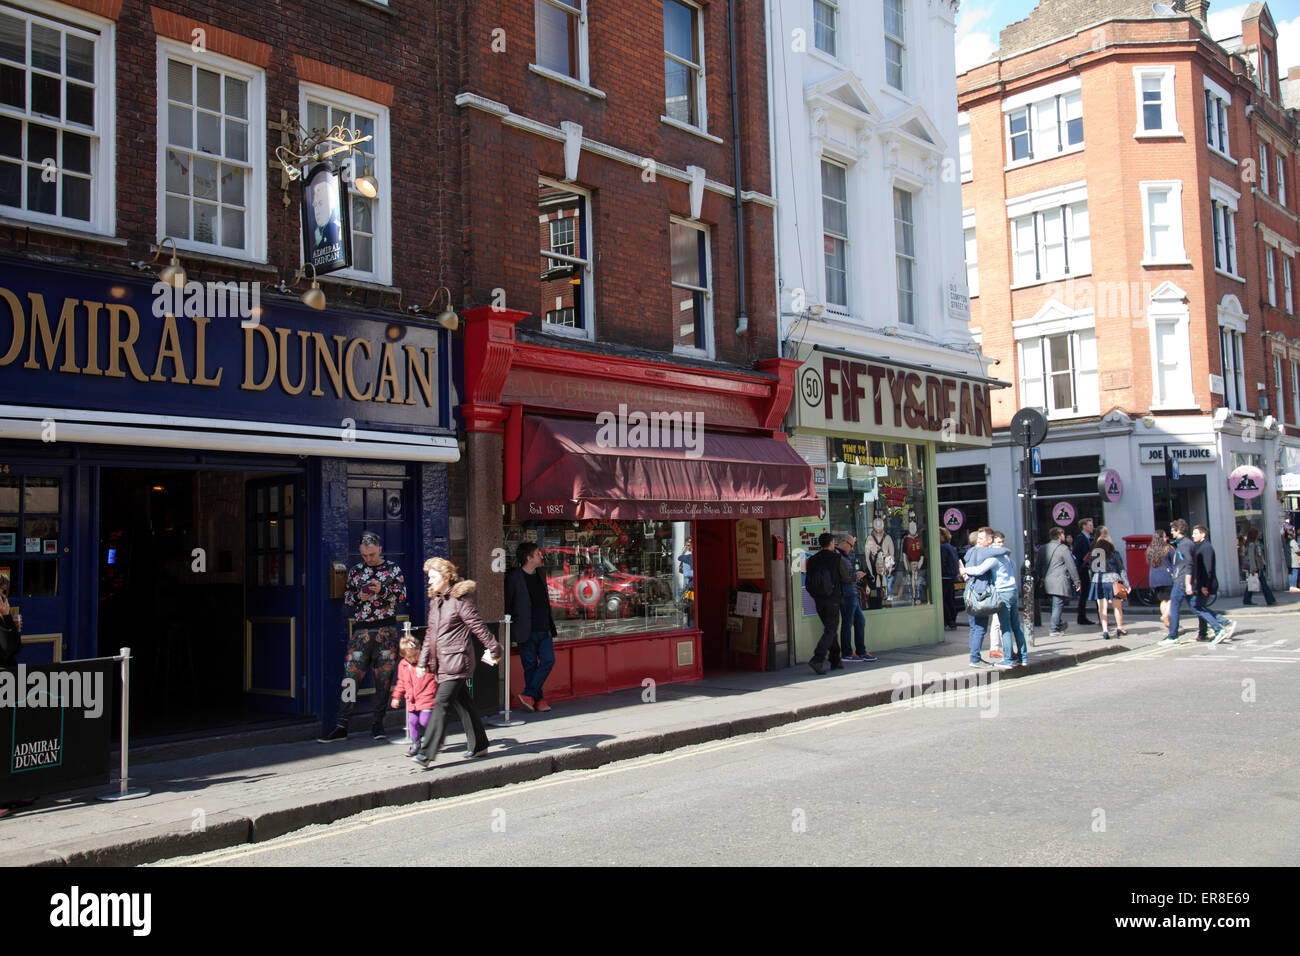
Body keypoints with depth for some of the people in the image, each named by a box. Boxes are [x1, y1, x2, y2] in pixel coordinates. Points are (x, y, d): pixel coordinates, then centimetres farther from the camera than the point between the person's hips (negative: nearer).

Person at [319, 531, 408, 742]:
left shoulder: (393, 569, 6)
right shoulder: (355, 571, 13)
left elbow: (402, 595, 0)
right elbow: (346, 597, 15)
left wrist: (382, 590, -16)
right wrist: (359, 596, -6)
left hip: (386, 630, -1)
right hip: (361, 629, 2)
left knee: (383, 678, 1)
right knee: (351, 675, -5)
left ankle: (377, 724, 11)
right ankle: (341, 726, -1)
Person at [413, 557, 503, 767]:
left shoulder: (461, 599, -11)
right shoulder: (435, 601, 14)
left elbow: (478, 627, -7)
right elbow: (430, 633, 20)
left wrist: (494, 650, -3)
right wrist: (422, 661, 18)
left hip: (457, 661, -8)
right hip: (442, 662, 8)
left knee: (441, 702, -13)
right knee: (462, 703, 14)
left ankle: (427, 753, -16)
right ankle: (478, 745, 25)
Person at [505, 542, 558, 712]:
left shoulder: (540, 574, 13)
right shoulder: (514, 578, -7)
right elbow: (507, 605, -4)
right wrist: (511, 630, -4)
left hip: (544, 629, 6)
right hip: (526, 632, -6)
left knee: (548, 660, -6)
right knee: (530, 666, 1)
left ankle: (528, 695, -1)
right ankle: (538, 699, 10)